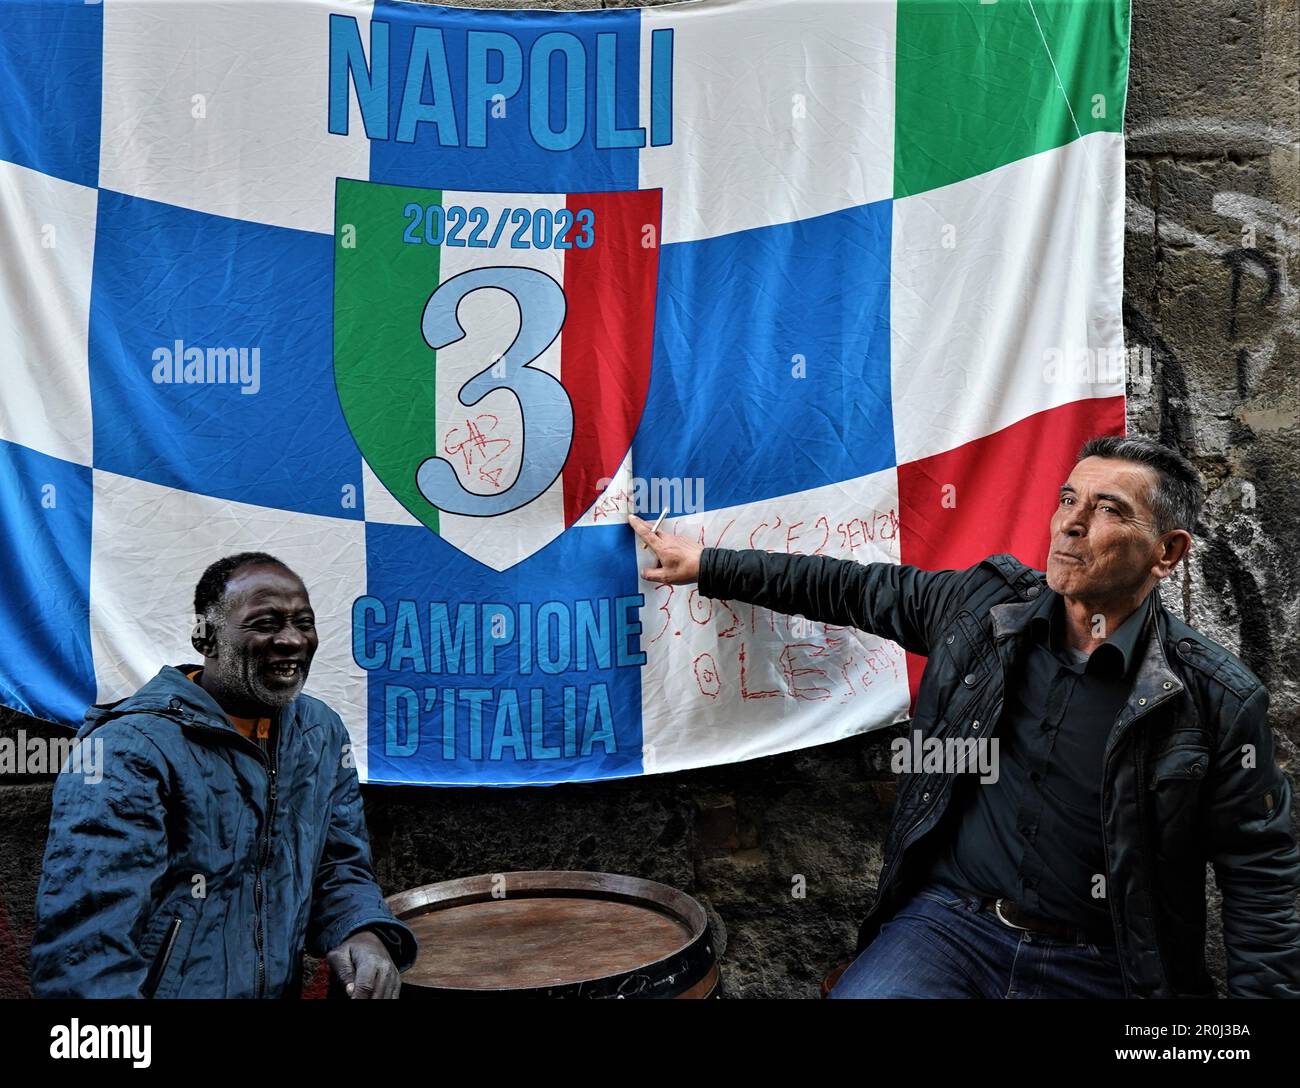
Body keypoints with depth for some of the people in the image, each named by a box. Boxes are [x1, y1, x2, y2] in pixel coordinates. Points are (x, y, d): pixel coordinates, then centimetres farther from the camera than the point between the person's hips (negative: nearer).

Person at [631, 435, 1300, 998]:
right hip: (947, 922, 2)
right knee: (860, 995, -22)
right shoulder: (983, 604, 0)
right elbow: (849, 588, 12)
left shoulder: (1218, 701, -9)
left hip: (1096, 968, -1)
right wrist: (707, 565, 15)